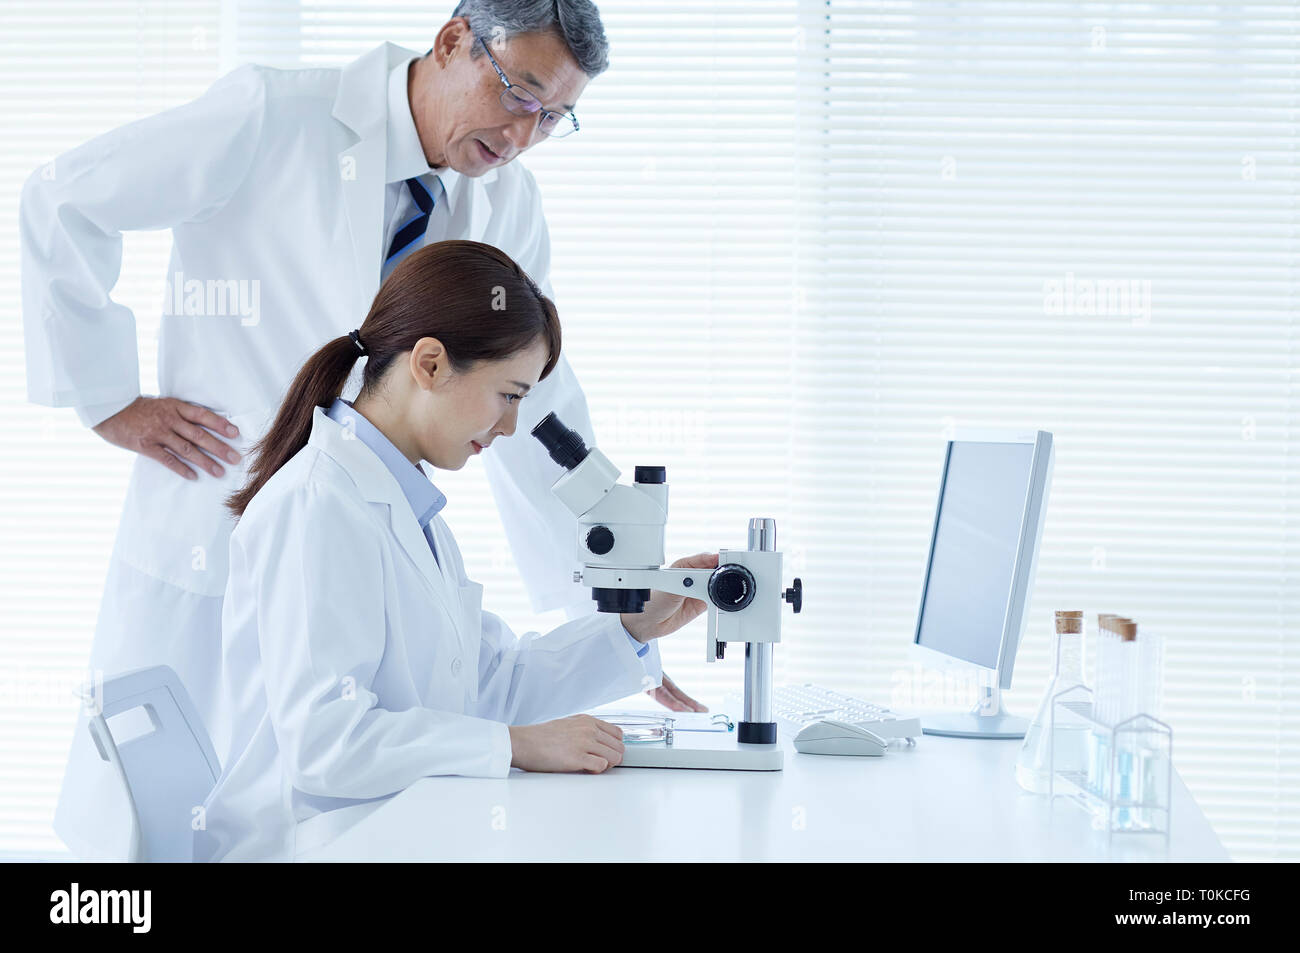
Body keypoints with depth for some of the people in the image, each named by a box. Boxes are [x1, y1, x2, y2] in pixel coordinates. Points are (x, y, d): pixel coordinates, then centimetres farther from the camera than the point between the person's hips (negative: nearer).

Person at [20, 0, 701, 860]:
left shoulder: (507, 201, 3)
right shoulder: (275, 118, -12)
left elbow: (538, 408, 5)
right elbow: (64, 202, -6)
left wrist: (612, 622, 1)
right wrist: (109, 397, -8)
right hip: (209, 550, -4)